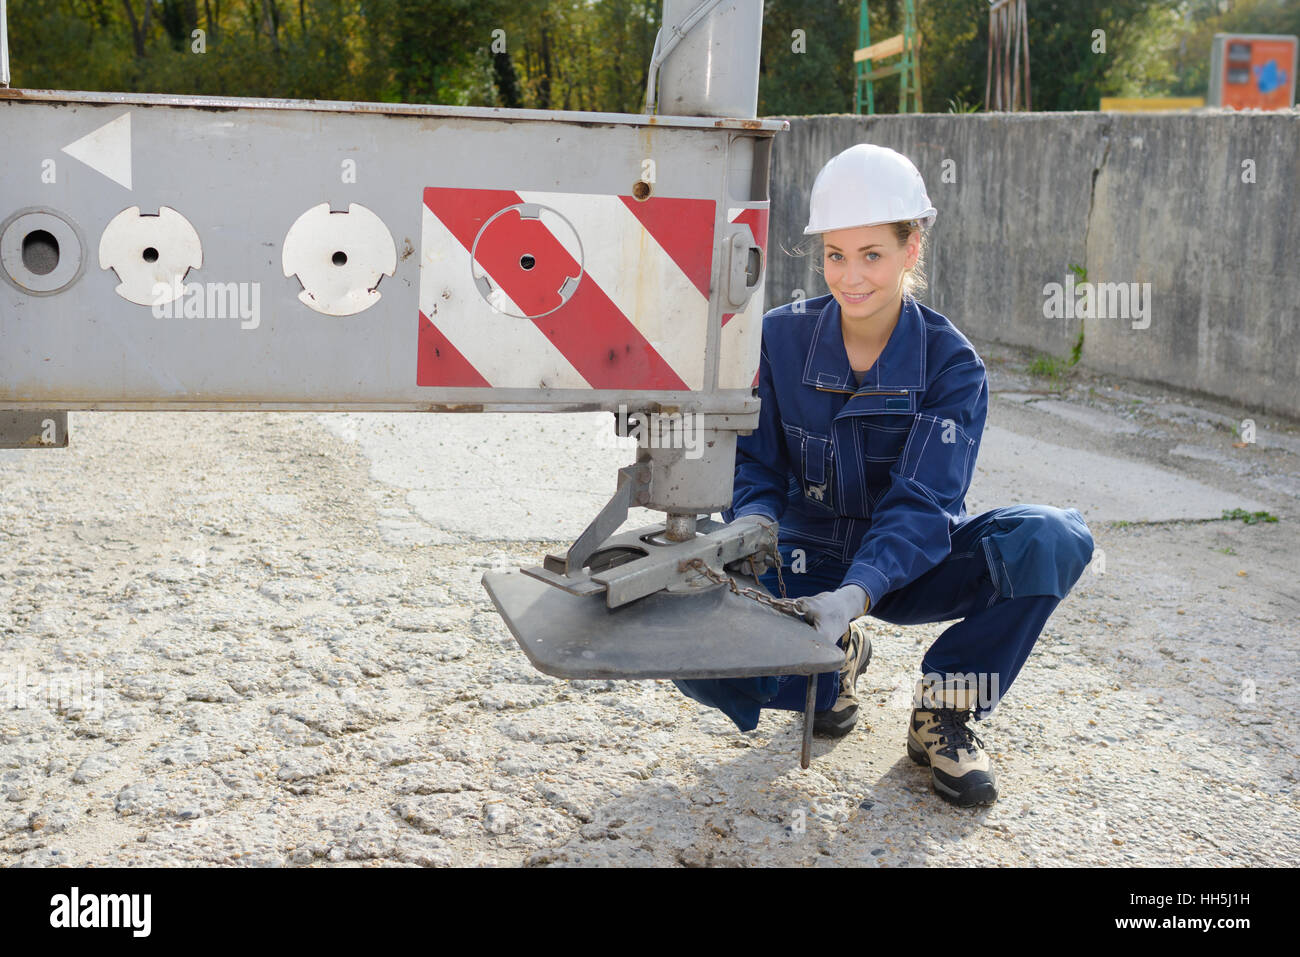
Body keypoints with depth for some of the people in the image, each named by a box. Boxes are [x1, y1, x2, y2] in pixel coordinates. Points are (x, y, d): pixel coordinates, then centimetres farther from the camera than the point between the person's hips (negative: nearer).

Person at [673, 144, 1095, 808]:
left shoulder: (951, 364, -14)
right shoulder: (781, 338, -8)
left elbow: (922, 504, -22)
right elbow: (755, 462, -3)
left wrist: (856, 593, -41)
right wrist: (753, 523, -28)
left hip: (907, 563, 0)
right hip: (807, 556, 1)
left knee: (1055, 540, -30)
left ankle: (944, 709, -8)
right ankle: (834, 659, 6)